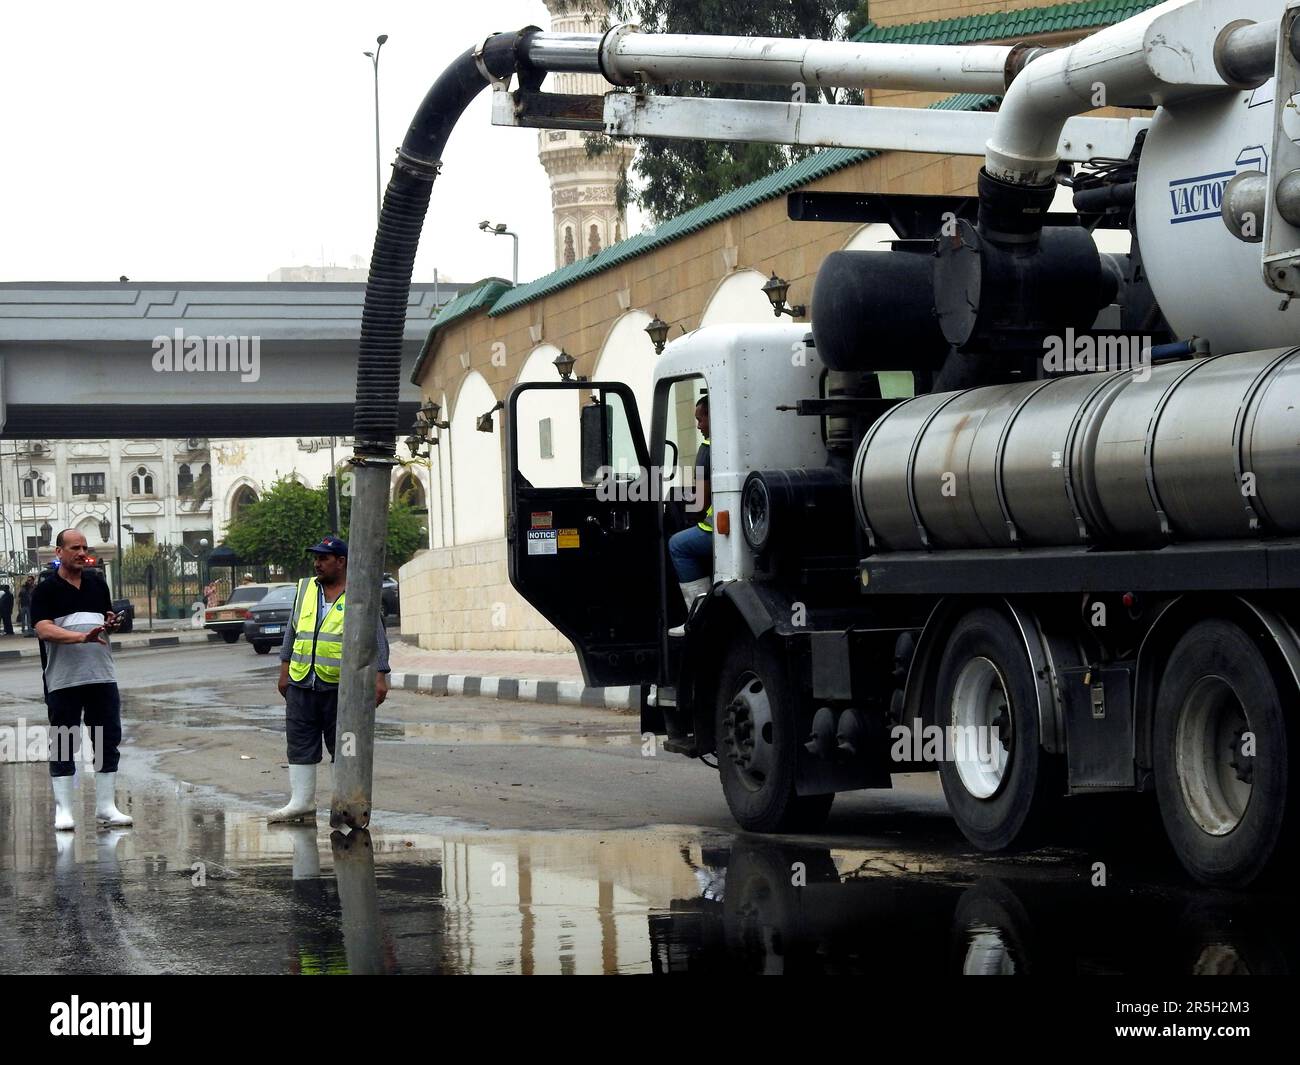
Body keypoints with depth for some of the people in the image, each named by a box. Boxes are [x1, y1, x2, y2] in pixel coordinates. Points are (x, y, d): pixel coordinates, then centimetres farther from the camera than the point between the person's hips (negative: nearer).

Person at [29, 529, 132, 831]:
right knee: (63, 744, 2)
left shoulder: (97, 583, 12)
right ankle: (63, 810, 8)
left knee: (108, 740, 6)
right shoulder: (46, 590, -4)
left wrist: (111, 624, -1)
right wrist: (83, 637, -29)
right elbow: (44, 629, -17)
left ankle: (105, 806, 15)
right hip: (63, 679, -5)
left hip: (102, 675, 5)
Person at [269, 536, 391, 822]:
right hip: (301, 684, 4)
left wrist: (379, 677, -9)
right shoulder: (305, 590, 12)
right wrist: (285, 670, 16)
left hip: (340, 686, -4)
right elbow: (292, 632, 19)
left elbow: (377, 639, -2)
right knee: (300, 745, 3)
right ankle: (301, 801, 9)